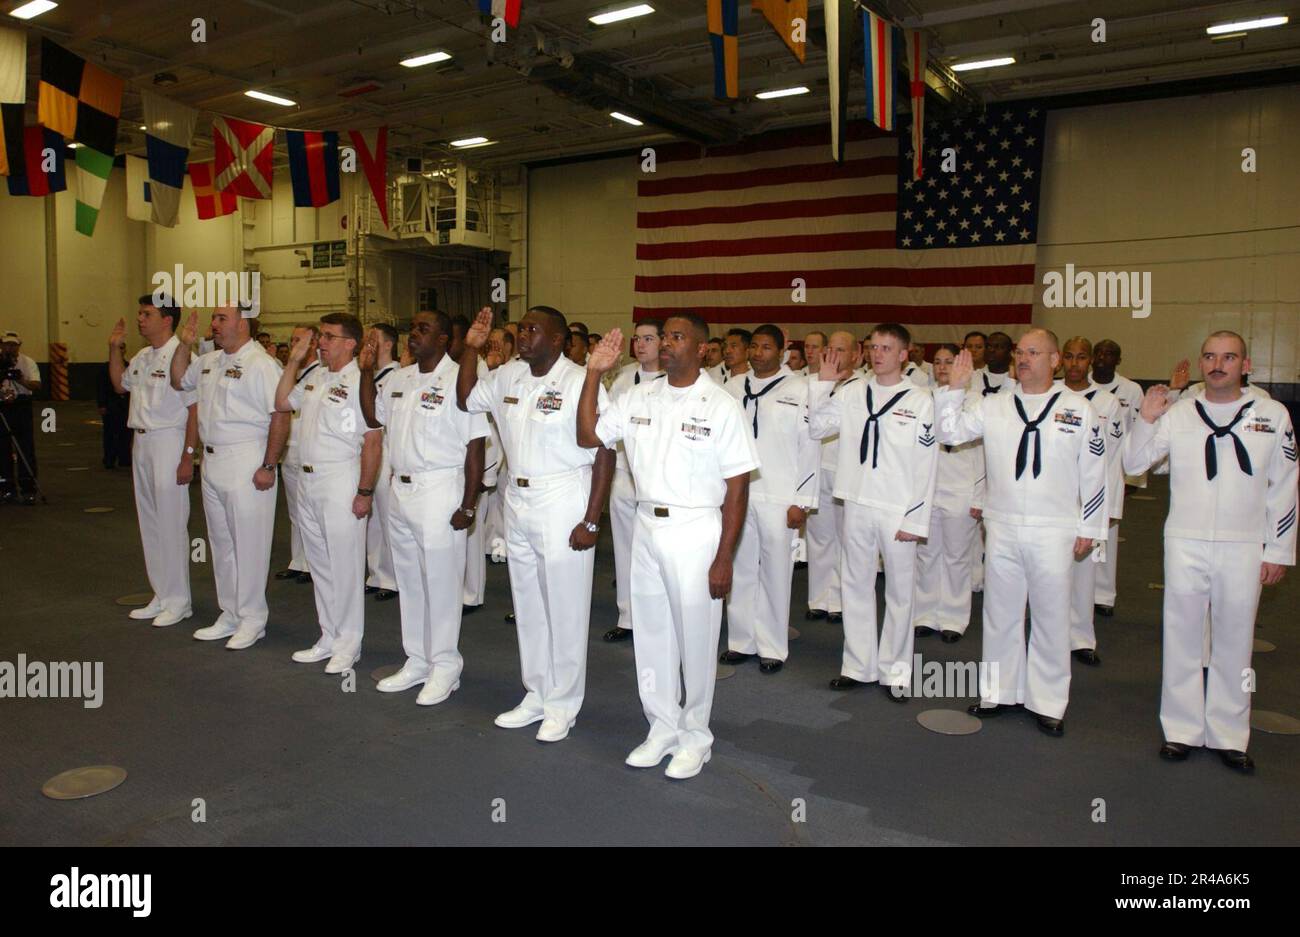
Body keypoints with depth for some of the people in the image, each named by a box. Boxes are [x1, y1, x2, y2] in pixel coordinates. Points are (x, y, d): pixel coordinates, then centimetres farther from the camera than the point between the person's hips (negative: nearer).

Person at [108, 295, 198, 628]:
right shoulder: (142, 357, 12)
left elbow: (195, 409, -18)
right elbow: (119, 384, 29)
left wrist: (187, 457, -20)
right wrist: (114, 349, 15)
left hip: (169, 442, -9)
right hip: (142, 441, 9)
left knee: (171, 522, -3)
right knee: (149, 522, 14)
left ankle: (178, 600, 9)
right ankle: (161, 596, 25)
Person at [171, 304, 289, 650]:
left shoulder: (260, 364, -15)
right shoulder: (209, 361, 12)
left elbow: (280, 416, -20)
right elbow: (178, 380, 28)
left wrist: (268, 466, -21)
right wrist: (184, 344, 12)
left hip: (246, 464, -9)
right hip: (213, 462, 9)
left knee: (249, 544, -1)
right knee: (221, 543, 16)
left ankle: (251, 620, 11)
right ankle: (230, 615, 28)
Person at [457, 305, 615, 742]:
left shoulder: (579, 382, -14)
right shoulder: (509, 376, 6)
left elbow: (604, 454, -14)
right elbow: (465, 399, 22)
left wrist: (591, 521, -16)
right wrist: (471, 348, 8)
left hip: (563, 503, -7)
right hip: (517, 500, 7)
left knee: (564, 609, 4)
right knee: (528, 606, 16)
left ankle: (563, 706, 19)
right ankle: (536, 695, 31)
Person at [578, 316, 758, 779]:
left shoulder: (721, 406, -9)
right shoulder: (639, 397, 5)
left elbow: (736, 487, -9)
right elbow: (588, 436, 4)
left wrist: (724, 558, -12)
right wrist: (594, 373, -4)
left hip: (696, 529, -5)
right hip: (646, 527, 5)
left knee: (696, 637, 6)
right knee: (651, 634, 14)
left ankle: (695, 736, 24)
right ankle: (662, 728, 31)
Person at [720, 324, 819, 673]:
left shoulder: (799, 389, -3)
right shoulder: (732, 388, 8)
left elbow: (810, 446, -4)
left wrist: (802, 501, -7)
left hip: (778, 499, -4)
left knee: (775, 572, 3)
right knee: (740, 569, 11)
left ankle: (773, 648, 16)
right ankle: (741, 641, 24)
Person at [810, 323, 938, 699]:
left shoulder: (919, 400, -4)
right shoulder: (853, 392, 6)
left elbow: (926, 466, -6)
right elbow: (817, 427, 5)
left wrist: (916, 519, -10)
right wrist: (823, 383, -3)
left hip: (898, 511, -3)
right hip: (857, 505, 4)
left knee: (899, 592, 6)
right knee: (856, 586, 11)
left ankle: (895, 671, 18)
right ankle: (857, 665, 24)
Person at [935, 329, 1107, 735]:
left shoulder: (1079, 409, 0)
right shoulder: (993, 406, 4)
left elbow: (1093, 474, 3)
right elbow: (950, 432, -2)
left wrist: (1088, 529, 2)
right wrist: (954, 389, -13)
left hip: (1053, 532, -2)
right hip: (1002, 529, 2)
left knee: (1051, 618, 7)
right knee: (1000, 614, 12)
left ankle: (1047, 702, 21)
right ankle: (1000, 692, 27)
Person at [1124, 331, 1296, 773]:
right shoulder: (1177, 413, 0)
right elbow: (1134, 464, 1)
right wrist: (1146, 420, -14)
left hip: (1244, 549, 0)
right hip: (1185, 545, 0)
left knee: (1234, 643, 9)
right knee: (1182, 638, 7)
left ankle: (1229, 735, 22)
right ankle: (1182, 729, 20)